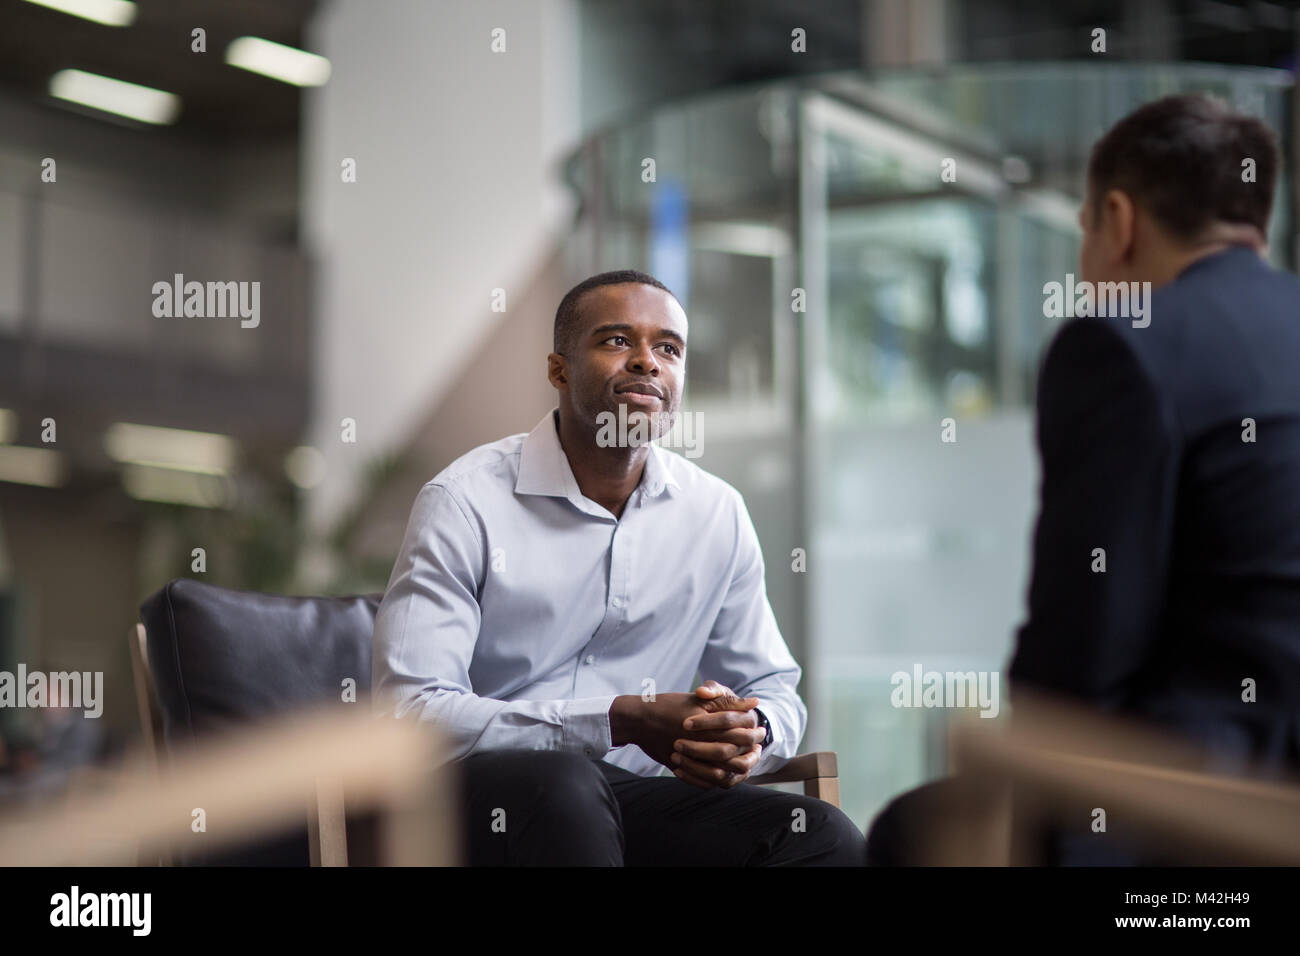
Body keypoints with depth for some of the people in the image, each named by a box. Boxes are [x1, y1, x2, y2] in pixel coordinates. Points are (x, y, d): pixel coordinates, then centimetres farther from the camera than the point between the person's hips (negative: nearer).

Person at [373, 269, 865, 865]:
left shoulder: (718, 514, 8)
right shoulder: (465, 503, -7)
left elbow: (774, 688, 18)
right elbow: (410, 711, -16)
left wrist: (753, 733, -11)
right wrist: (621, 720, -23)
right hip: (479, 795, -3)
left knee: (825, 838, -22)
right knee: (564, 783, -38)